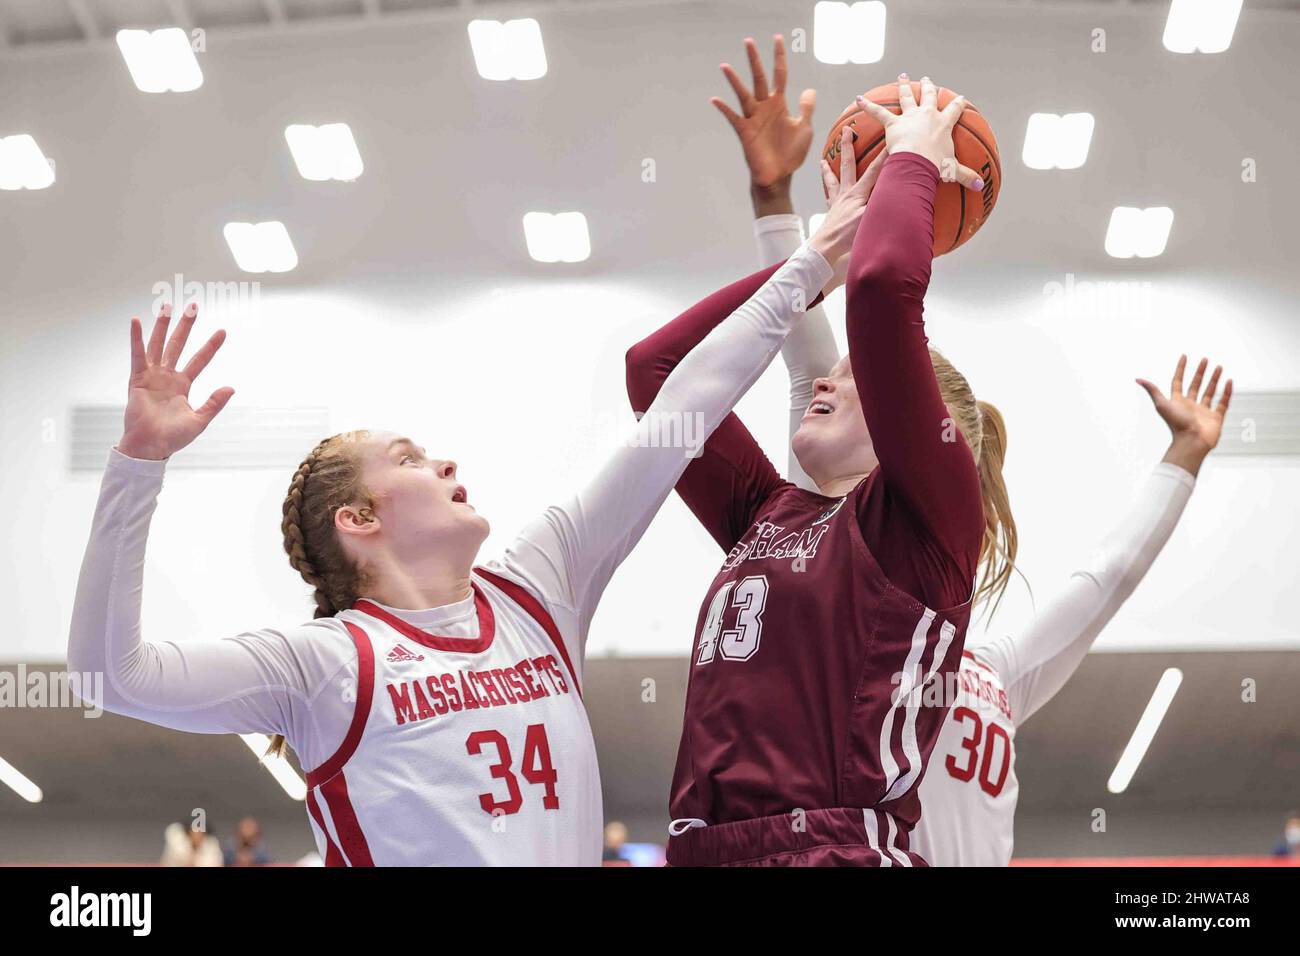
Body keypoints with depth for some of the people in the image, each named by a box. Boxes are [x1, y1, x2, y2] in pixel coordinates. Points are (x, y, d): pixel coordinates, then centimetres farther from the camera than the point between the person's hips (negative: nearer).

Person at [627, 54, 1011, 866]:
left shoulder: (929, 512, -1)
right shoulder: (769, 516, 18)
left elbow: (883, 287, -14)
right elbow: (657, 367, 20)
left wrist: (913, 159, 4)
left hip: (839, 849, -7)